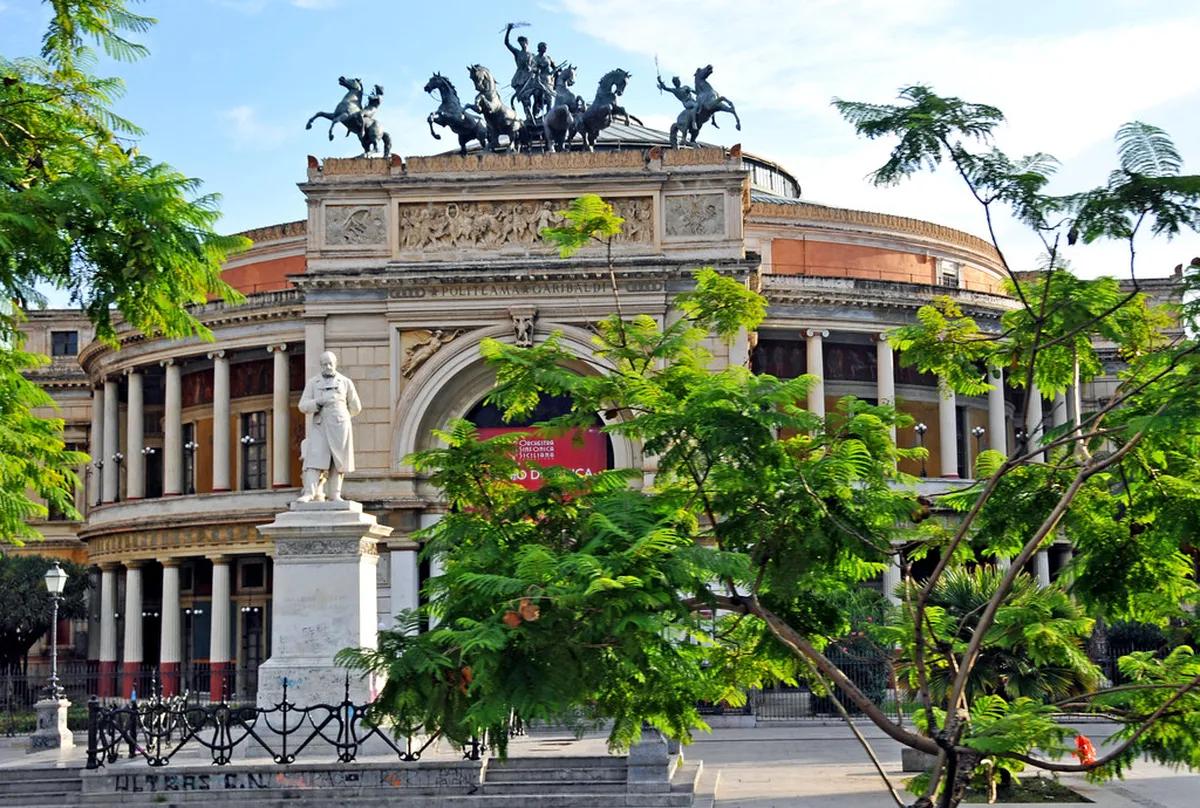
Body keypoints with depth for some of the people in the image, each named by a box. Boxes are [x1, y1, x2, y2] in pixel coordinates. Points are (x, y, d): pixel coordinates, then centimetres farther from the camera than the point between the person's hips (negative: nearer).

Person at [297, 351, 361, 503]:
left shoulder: (345, 382, 8)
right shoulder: (312, 383, 9)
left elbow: (355, 407, 16)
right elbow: (303, 406, 2)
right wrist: (320, 402, -15)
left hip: (340, 428, 0)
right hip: (319, 428, 0)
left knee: (337, 462, -1)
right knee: (315, 460, -13)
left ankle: (335, 495, 2)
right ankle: (309, 494, -21)